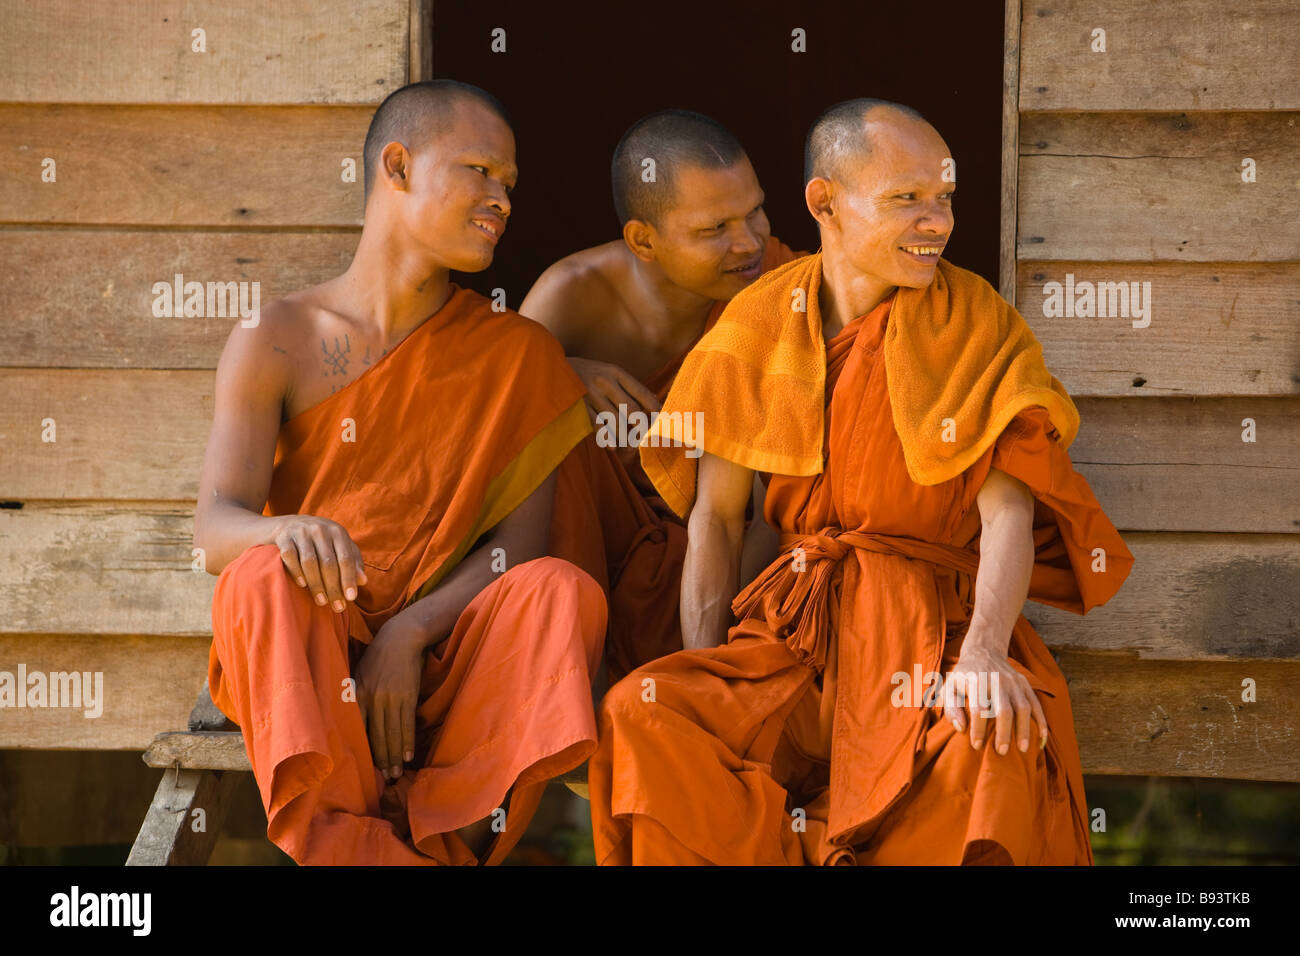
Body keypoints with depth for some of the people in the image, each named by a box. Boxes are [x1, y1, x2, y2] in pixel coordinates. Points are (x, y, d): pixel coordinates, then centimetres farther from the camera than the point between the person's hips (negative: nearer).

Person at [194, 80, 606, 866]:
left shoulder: (518, 353, 9)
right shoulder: (278, 344, 4)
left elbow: (521, 543, -1)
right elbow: (216, 528, -7)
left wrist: (410, 635, -20)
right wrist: (290, 531, -33)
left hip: (443, 664, 1)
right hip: (304, 661, -1)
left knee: (563, 590, -27)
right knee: (263, 578, -33)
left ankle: (446, 840, -39)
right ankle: (350, 849, -45)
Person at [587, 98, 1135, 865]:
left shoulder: (978, 325, 1)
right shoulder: (758, 323, 7)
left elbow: (1007, 509, -10)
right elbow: (715, 516, 7)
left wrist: (984, 655, -28)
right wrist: (703, 671, -7)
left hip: (934, 625, -2)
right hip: (791, 627, 2)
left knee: (990, 744, -36)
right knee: (643, 715, -24)